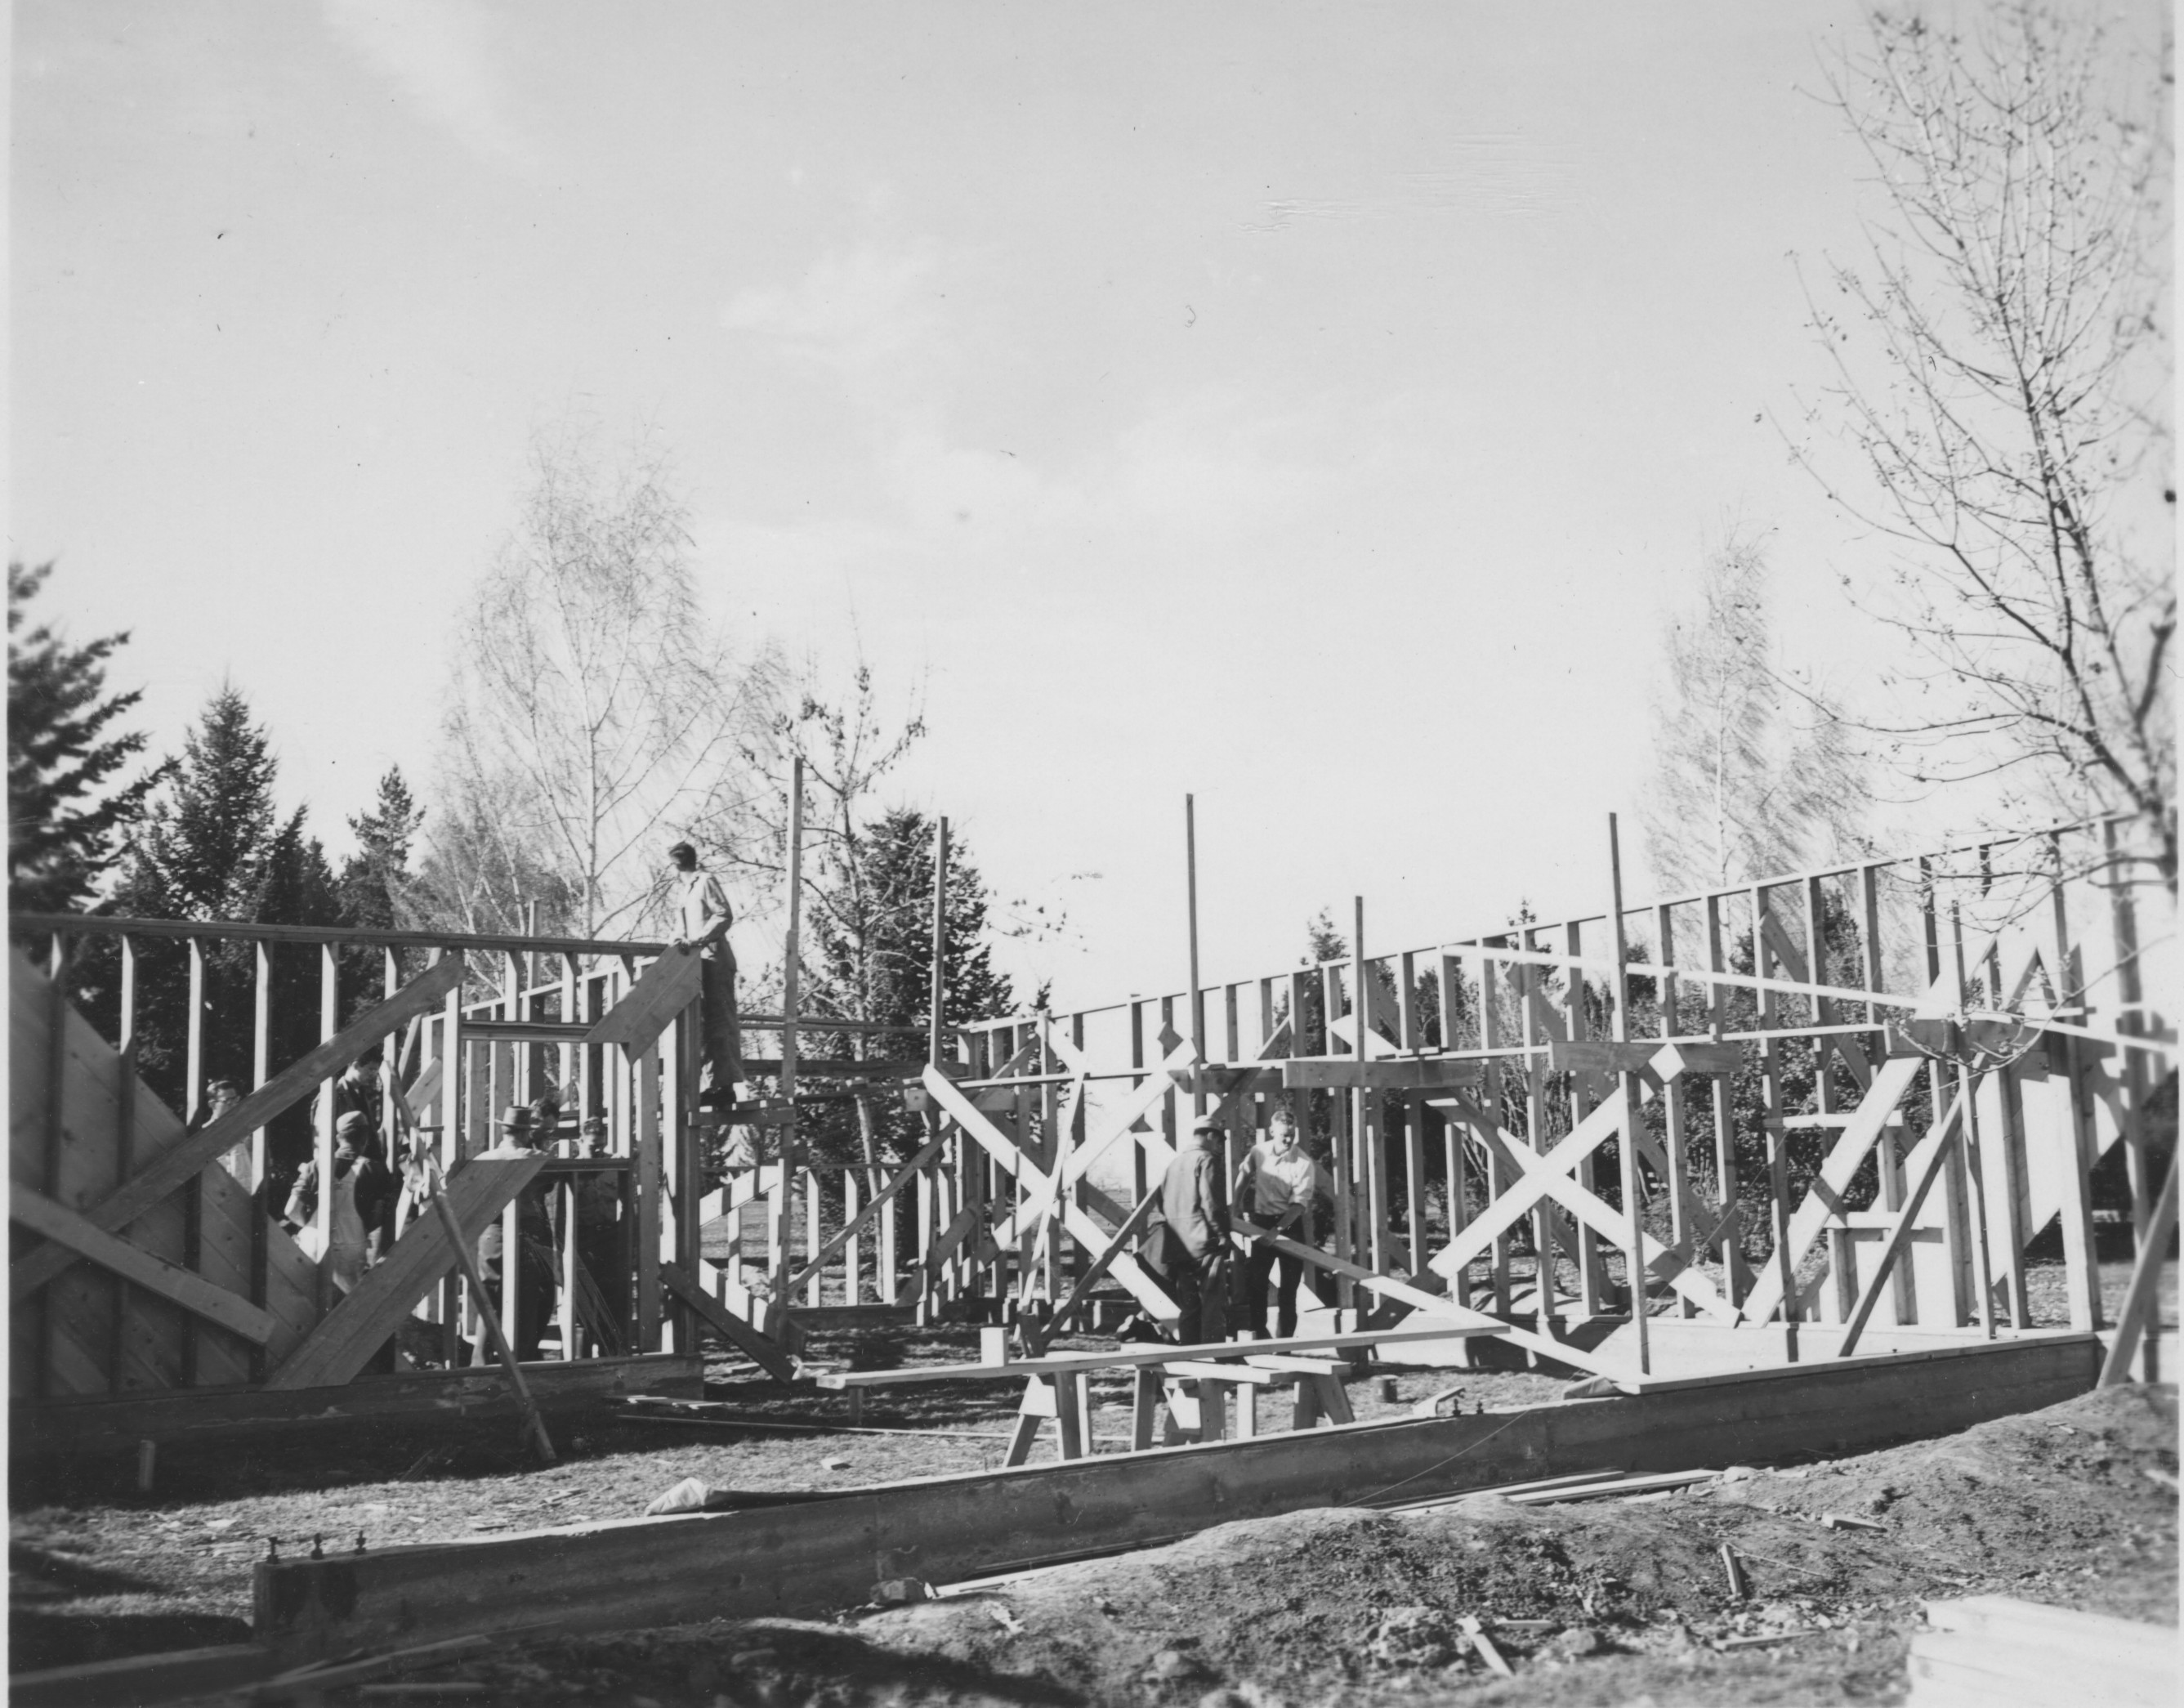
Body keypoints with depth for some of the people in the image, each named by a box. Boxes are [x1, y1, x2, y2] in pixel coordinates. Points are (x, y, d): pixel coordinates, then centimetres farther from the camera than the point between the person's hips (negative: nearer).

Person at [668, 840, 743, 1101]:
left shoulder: (706, 882, -7)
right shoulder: (681, 887, 18)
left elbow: (724, 916, -14)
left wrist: (697, 940, -19)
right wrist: (679, 939, 2)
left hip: (714, 959, -9)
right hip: (696, 961, 9)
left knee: (720, 1020, -8)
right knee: (703, 1022, 7)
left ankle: (726, 1084, -8)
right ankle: (711, 1083, 9)